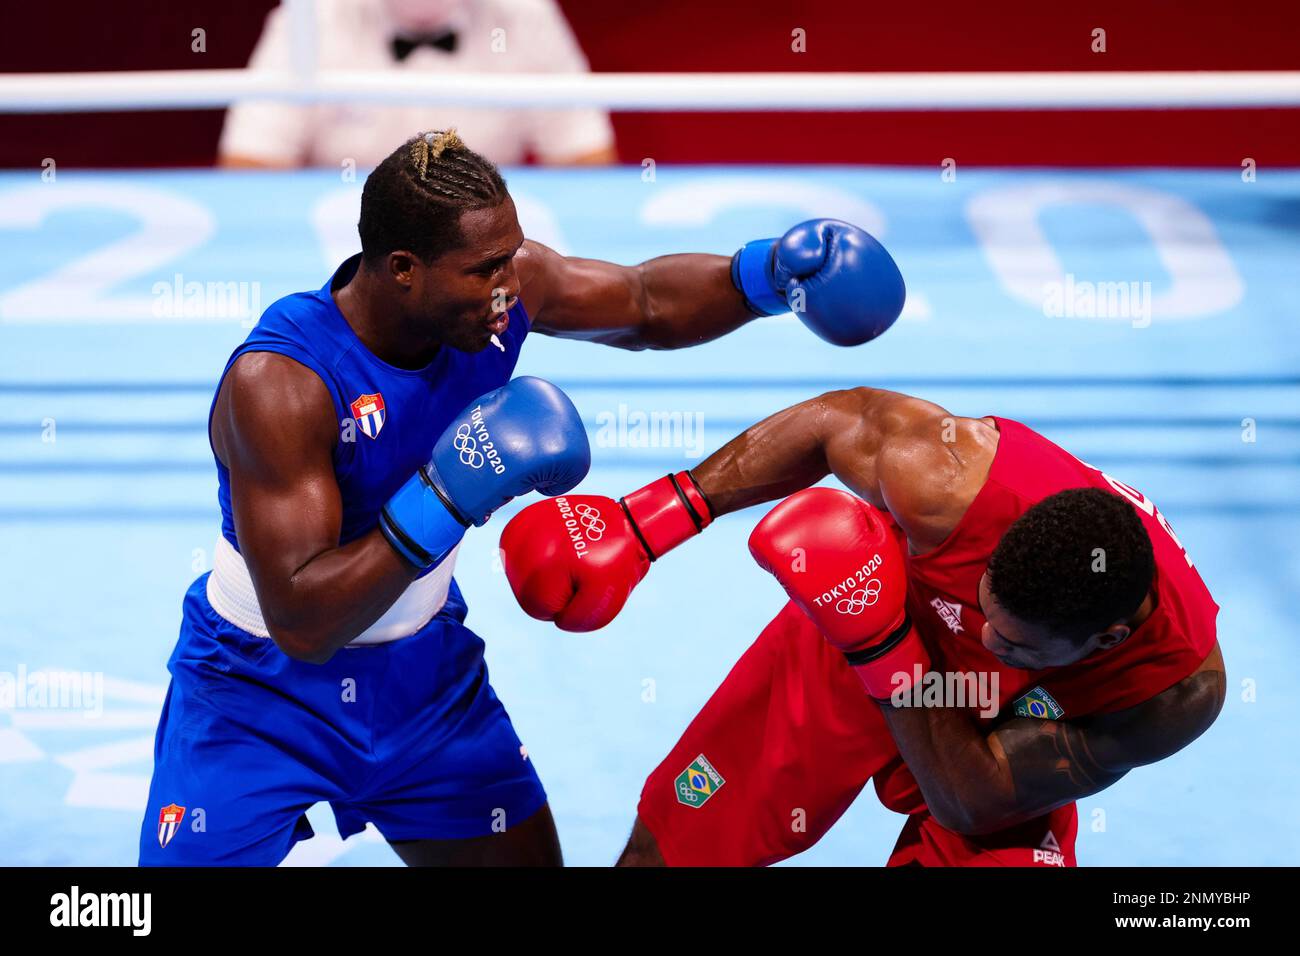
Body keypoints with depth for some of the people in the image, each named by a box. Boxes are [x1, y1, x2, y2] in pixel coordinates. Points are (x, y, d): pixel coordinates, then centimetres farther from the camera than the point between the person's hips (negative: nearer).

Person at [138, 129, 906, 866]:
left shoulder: (505, 285, -15)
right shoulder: (278, 383, -33)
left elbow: (647, 305, 5)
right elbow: (300, 622, -35)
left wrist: (768, 272, -13)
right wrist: (446, 497, -41)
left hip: (424, 671, 6)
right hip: (264, 686, -6)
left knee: (528, 855, 9)